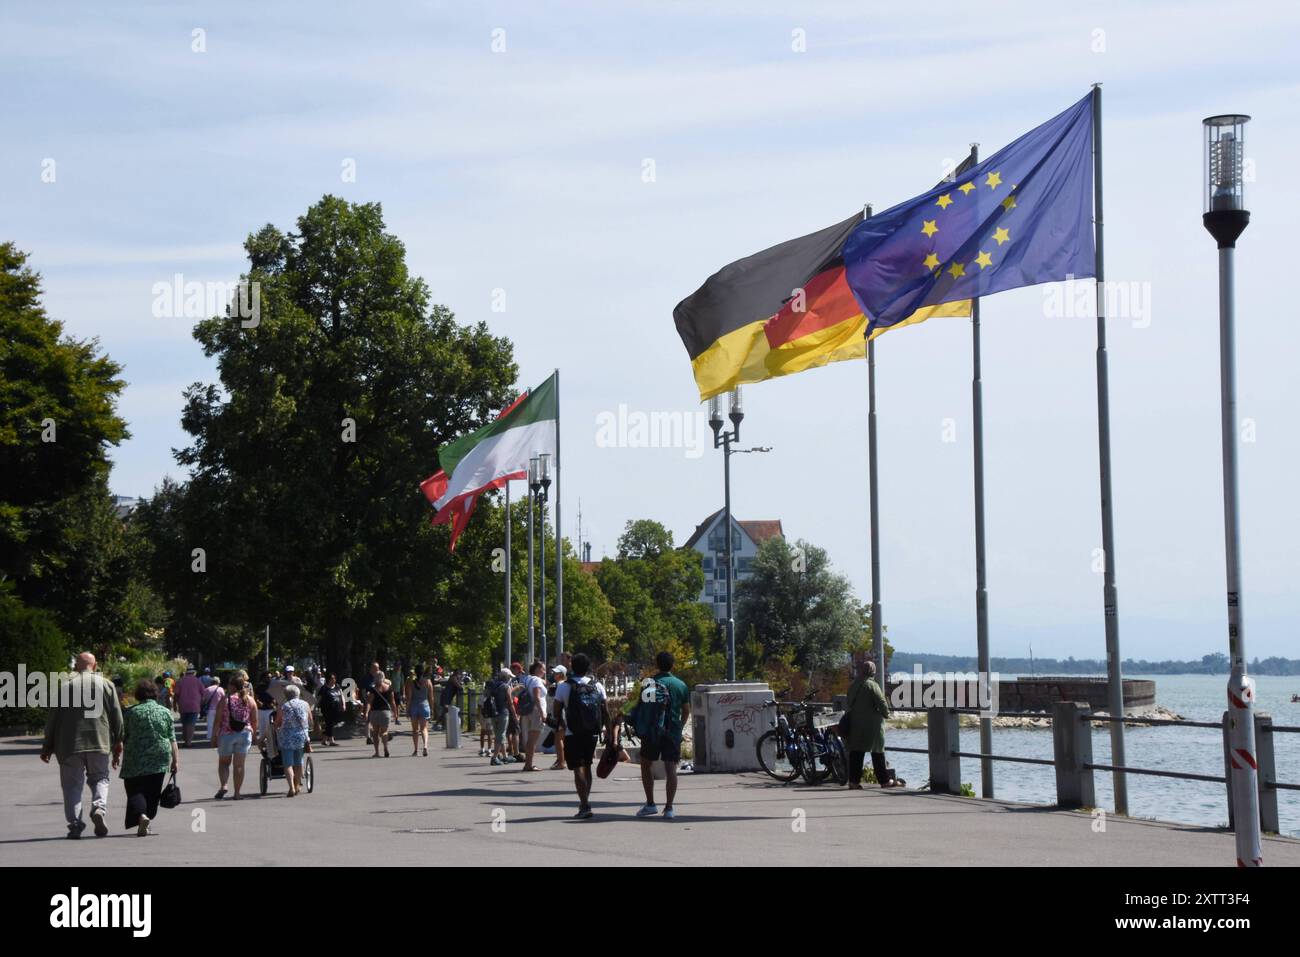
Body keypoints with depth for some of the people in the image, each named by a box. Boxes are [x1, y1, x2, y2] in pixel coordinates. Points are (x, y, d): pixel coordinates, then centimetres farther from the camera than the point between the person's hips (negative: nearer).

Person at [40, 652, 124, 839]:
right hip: (99, 743, 1)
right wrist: (118, 741, 16)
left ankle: (75, 824, -2)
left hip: (70, 744, -1)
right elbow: (117, 716, 6)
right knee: (100, 779, 15)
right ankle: (99, 808, -12)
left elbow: (52, 718, 2)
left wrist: (47, 746, 9)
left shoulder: (64, 687, 0)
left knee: (72, 785, 5)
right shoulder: (107, 685, 5)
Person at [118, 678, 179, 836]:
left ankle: (141, 815, -22)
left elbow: (121, 737, 1)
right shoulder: (165, 712, 4)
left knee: (134, 789, 2)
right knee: (152, 792, 10)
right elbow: (172, 739, 3)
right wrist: (175, 760, 6)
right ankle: (144, 826, 11)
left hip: (135, 760, -2)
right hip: (159, 759, 2)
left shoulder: (131, 712, -1)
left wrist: (116, 756, 10)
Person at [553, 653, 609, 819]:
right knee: (587, 766, 19)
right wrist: (610, 732, 9)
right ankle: (584, 802, 25)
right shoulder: (598, 686, 3)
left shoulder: (565, 687, -6)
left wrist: (561, 725, 17)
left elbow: (557, 711, -2)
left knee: (578, 769, -4)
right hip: (592, 733, 4)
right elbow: (605, 712, 3)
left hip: (573, 734, -4)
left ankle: (585, 807, -15)